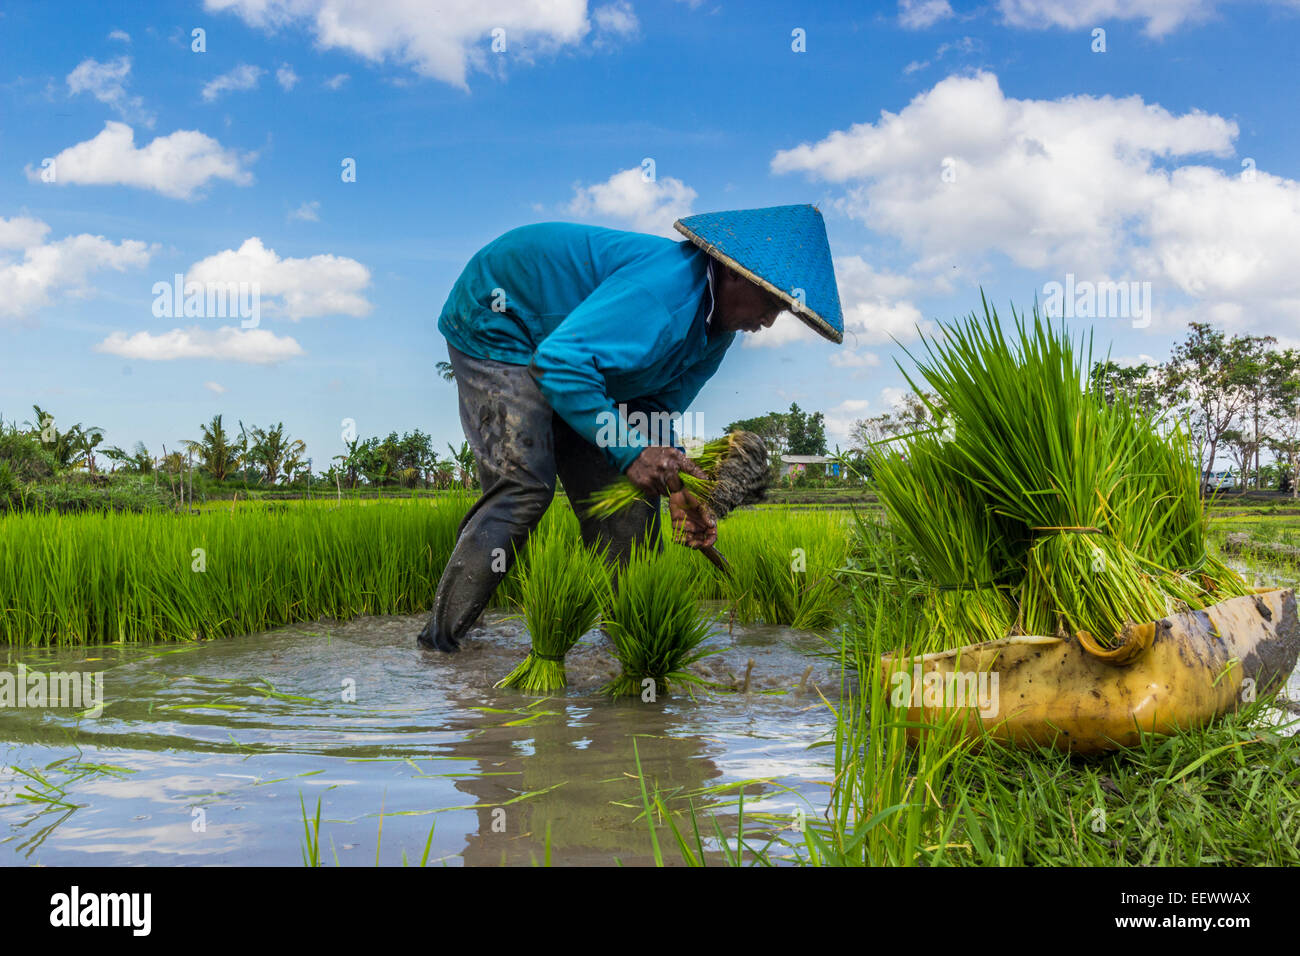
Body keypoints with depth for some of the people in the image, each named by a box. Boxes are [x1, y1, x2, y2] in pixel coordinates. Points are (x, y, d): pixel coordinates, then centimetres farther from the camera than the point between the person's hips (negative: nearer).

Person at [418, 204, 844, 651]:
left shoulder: (715, 331, -4)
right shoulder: (664, 287, -36)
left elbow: (654, 405, -1)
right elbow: (561, 361, -41)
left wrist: (678, 486, -17)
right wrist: (631, 451, -41)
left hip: (567, 359, 9)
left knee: (622, 490, 1)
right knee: (523, 485, -22)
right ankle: (439, 641, -17)